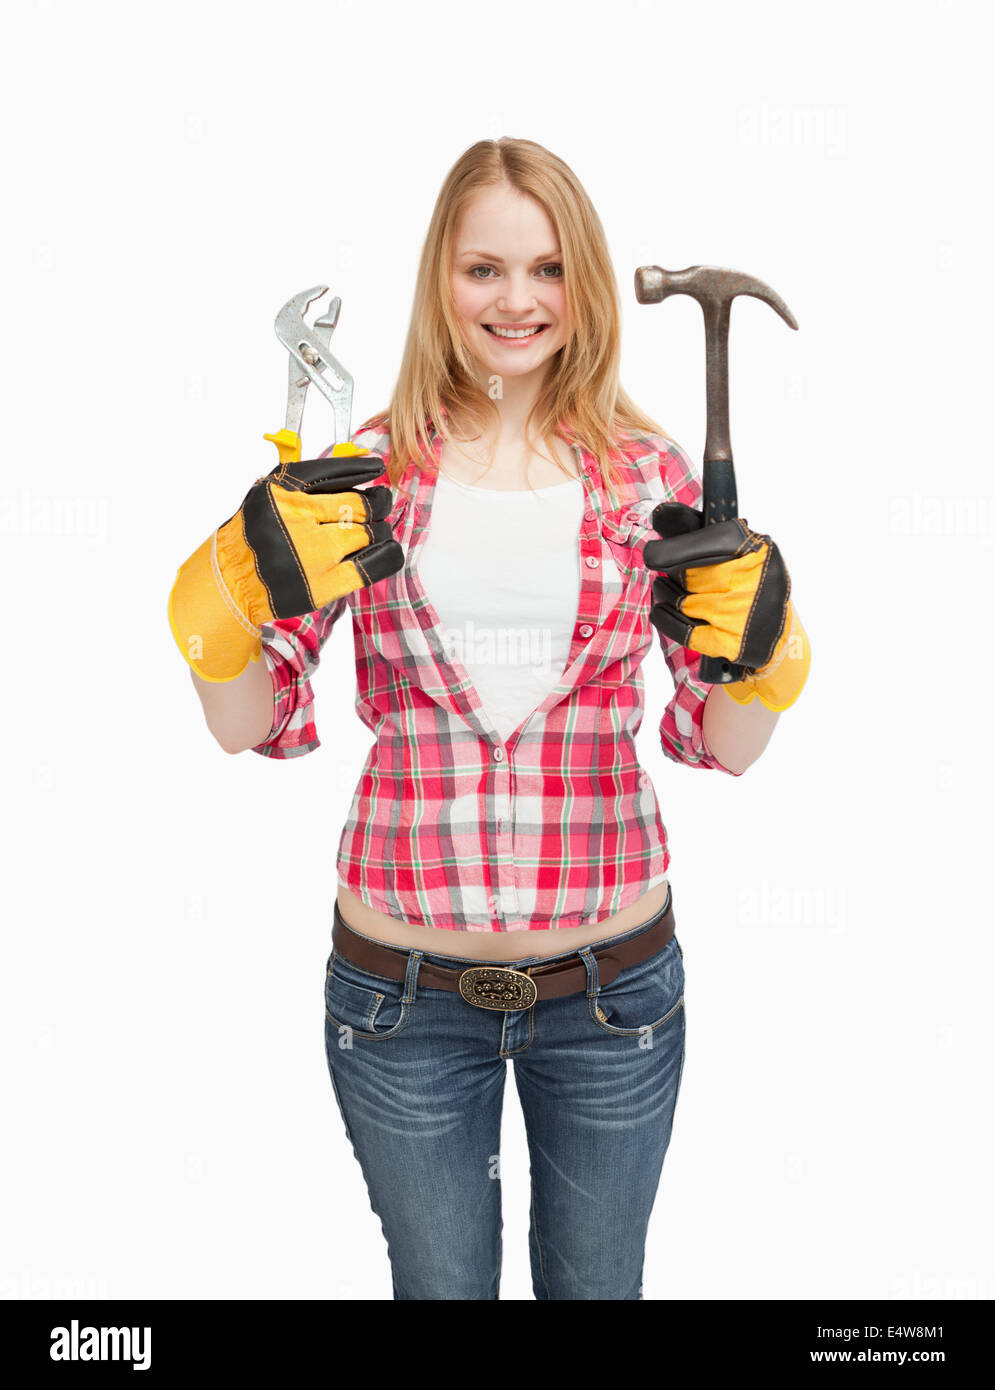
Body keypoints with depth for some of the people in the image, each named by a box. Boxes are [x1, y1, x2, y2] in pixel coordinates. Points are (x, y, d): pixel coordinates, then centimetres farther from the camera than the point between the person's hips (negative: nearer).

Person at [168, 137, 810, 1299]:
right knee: (438, 1284, 22)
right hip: (402, 986, 0)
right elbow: (250, 726, -3)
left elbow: (725, 746, 1)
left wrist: (753, 651, -19)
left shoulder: (648, 471, -2)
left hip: (613, 980, 1)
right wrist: (245, 595, -21)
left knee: (597, 1284, 23)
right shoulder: (368, 470, -3)